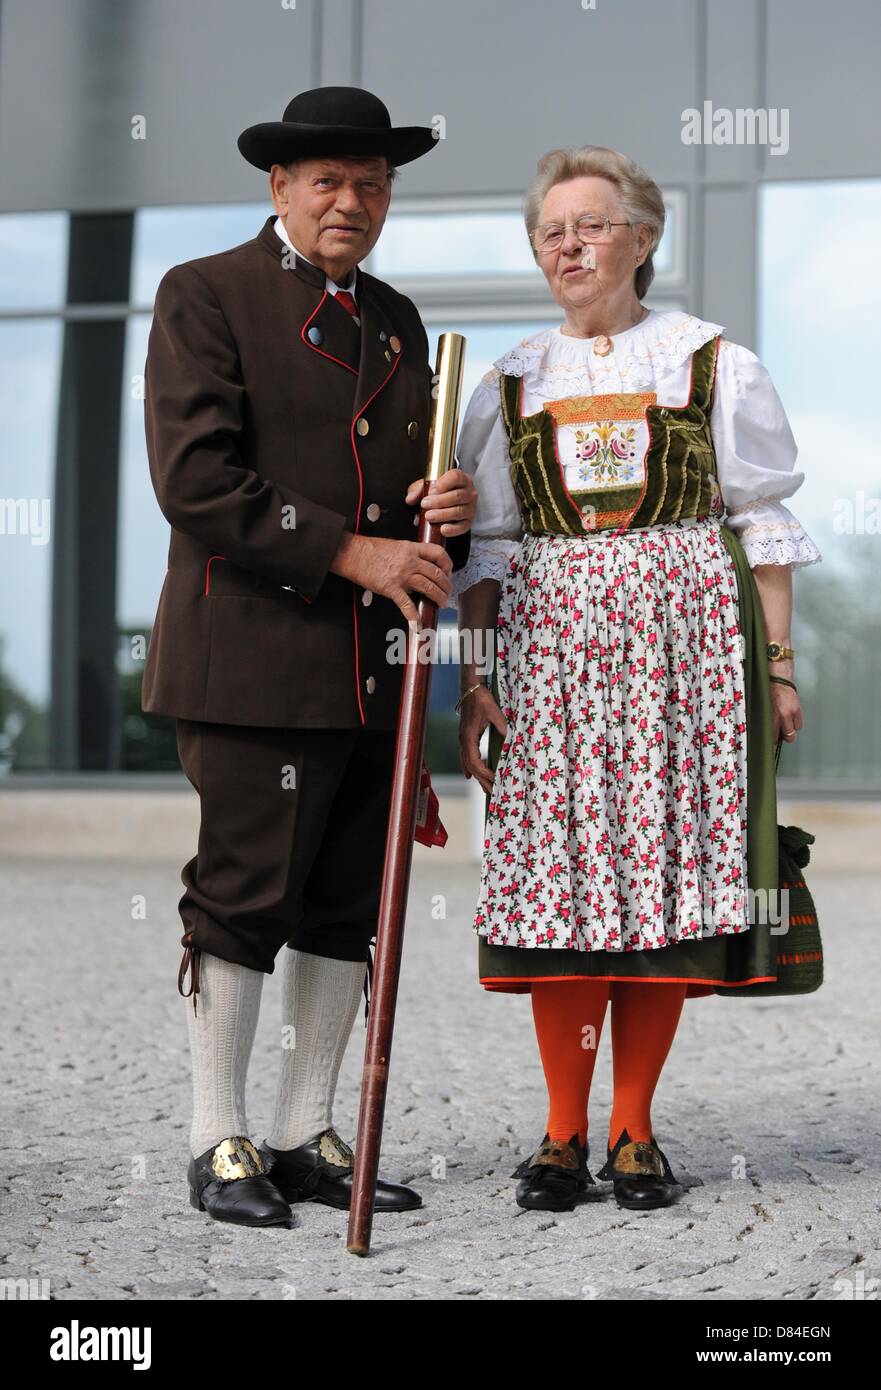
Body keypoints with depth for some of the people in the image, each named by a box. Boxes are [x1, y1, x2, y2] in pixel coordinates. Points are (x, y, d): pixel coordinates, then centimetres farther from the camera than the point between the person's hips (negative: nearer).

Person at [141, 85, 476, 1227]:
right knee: (242, 897, -3)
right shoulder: (205, 296, -1)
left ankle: (305, 1135, 19)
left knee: (349, 906, 9)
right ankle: (219, 1142, 9)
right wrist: (347, 552, -15)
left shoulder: (396, 319, 19)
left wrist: (448, 509, 1)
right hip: (253, 656, -6)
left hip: (375, 668, 7)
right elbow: (195, 479, -12)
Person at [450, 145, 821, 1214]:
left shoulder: (713, 364, 8)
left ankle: (633, 1130, 4)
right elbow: (483, 547, 12)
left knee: (663, 864, -5)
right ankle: (564, 1132, 3)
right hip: (549, 643, 2)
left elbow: (762, 525, 7)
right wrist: (475, 678, 2)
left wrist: (776, 666, 1)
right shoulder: (510, 385, 14)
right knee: (559, 869, -4)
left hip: (685, 639, -1)